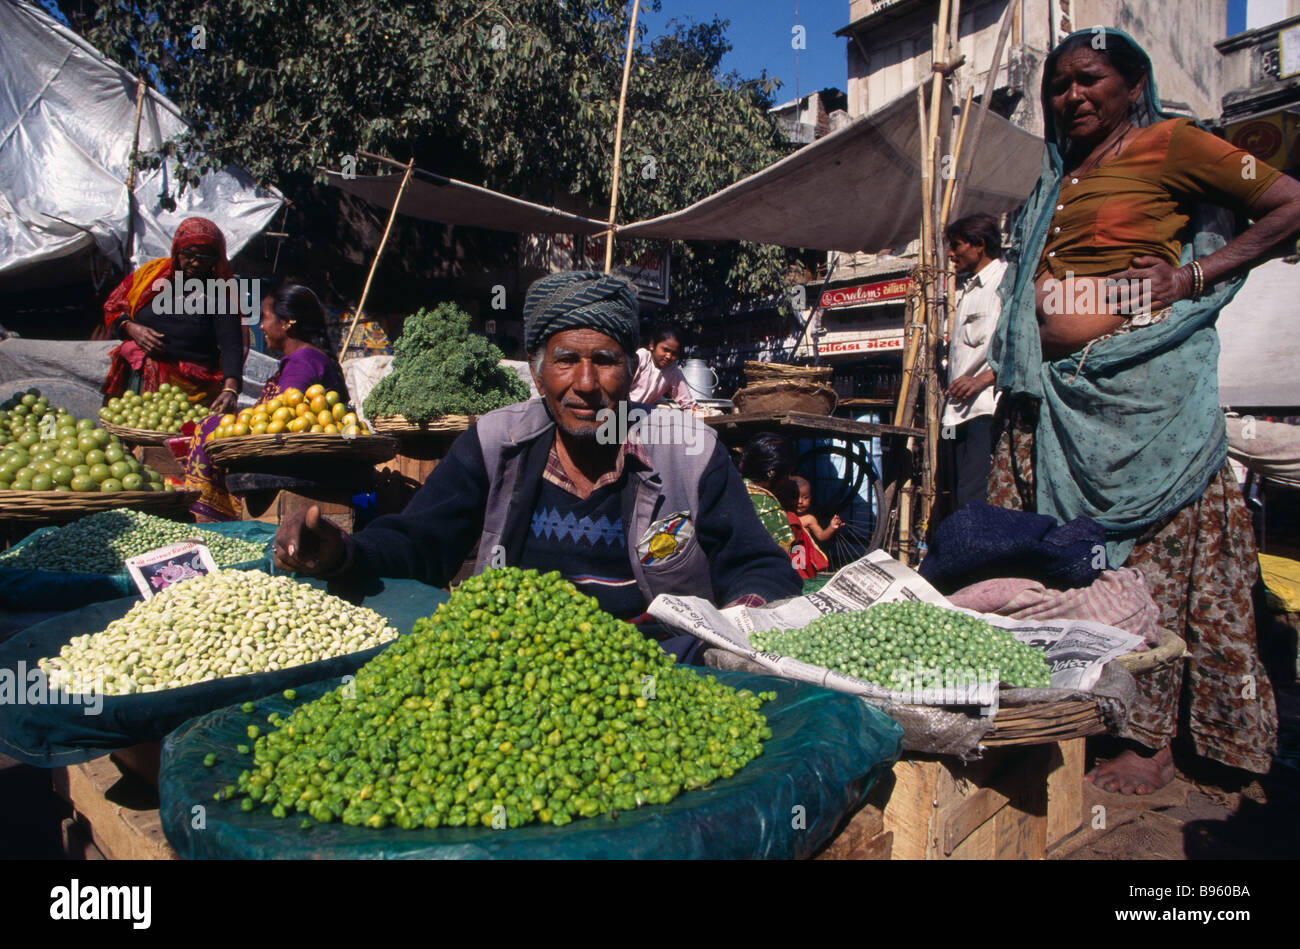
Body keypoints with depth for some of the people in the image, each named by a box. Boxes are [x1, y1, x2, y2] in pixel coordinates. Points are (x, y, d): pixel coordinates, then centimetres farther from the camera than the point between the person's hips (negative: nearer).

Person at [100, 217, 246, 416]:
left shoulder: (221, 293, -3)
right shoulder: (150, 273, 9)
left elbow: (231, 343, -15)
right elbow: (112, 308, 20)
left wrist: (230, 388, -31)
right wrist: (131, 329, -3)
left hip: (191, 390, -3)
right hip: (138, 380, 4)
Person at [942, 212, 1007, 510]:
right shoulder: (969, 290, 27)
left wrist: (982, 378, -21)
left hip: (988, 407, -9)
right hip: (962, 409, 9)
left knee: (974, 499, -18)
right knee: (962, 499, 6)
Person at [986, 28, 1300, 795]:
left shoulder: (1170, 144, 1)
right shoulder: (1057, 179, 20)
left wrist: (1196, 275, -8)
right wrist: (998, 372, 12)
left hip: (1144, 387, -6)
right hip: (1057, 391, 7)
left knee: (1151, 553, -2)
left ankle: (1152, 742, 7)